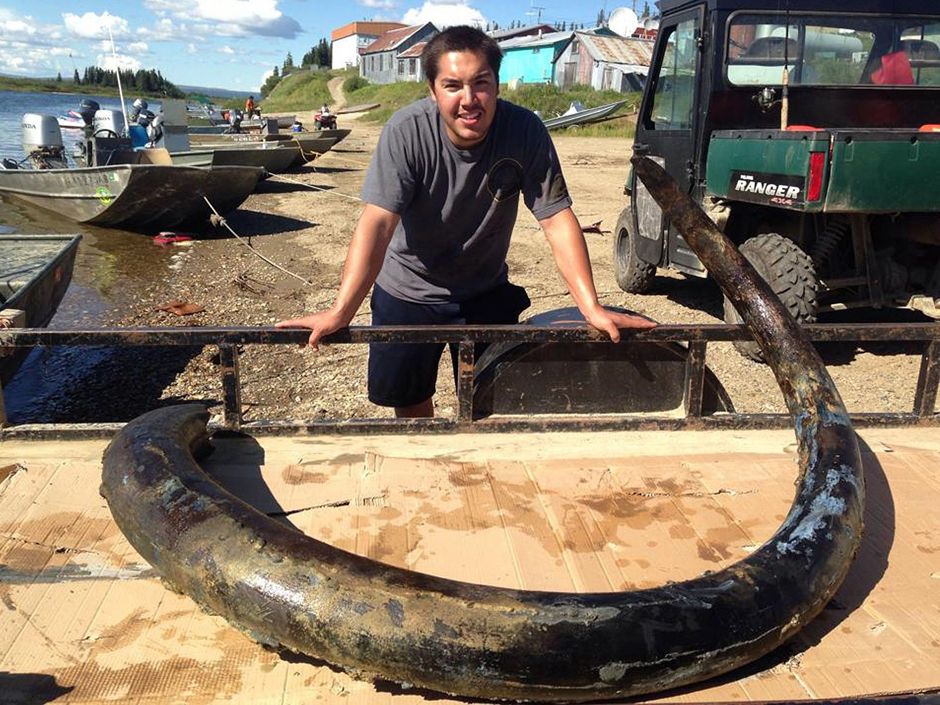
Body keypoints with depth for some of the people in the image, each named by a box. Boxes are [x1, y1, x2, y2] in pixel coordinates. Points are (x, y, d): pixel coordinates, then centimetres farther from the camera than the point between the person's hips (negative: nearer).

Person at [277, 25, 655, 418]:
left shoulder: (525, 131, -20)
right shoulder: (406, 132, -24)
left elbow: (557, 220, -19)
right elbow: (378, 222, -31)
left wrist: (592, 307, -27)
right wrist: (339, 312, -39)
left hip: (486, 292, 1)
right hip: (408, 292, -1)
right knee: (408, 398, 14)